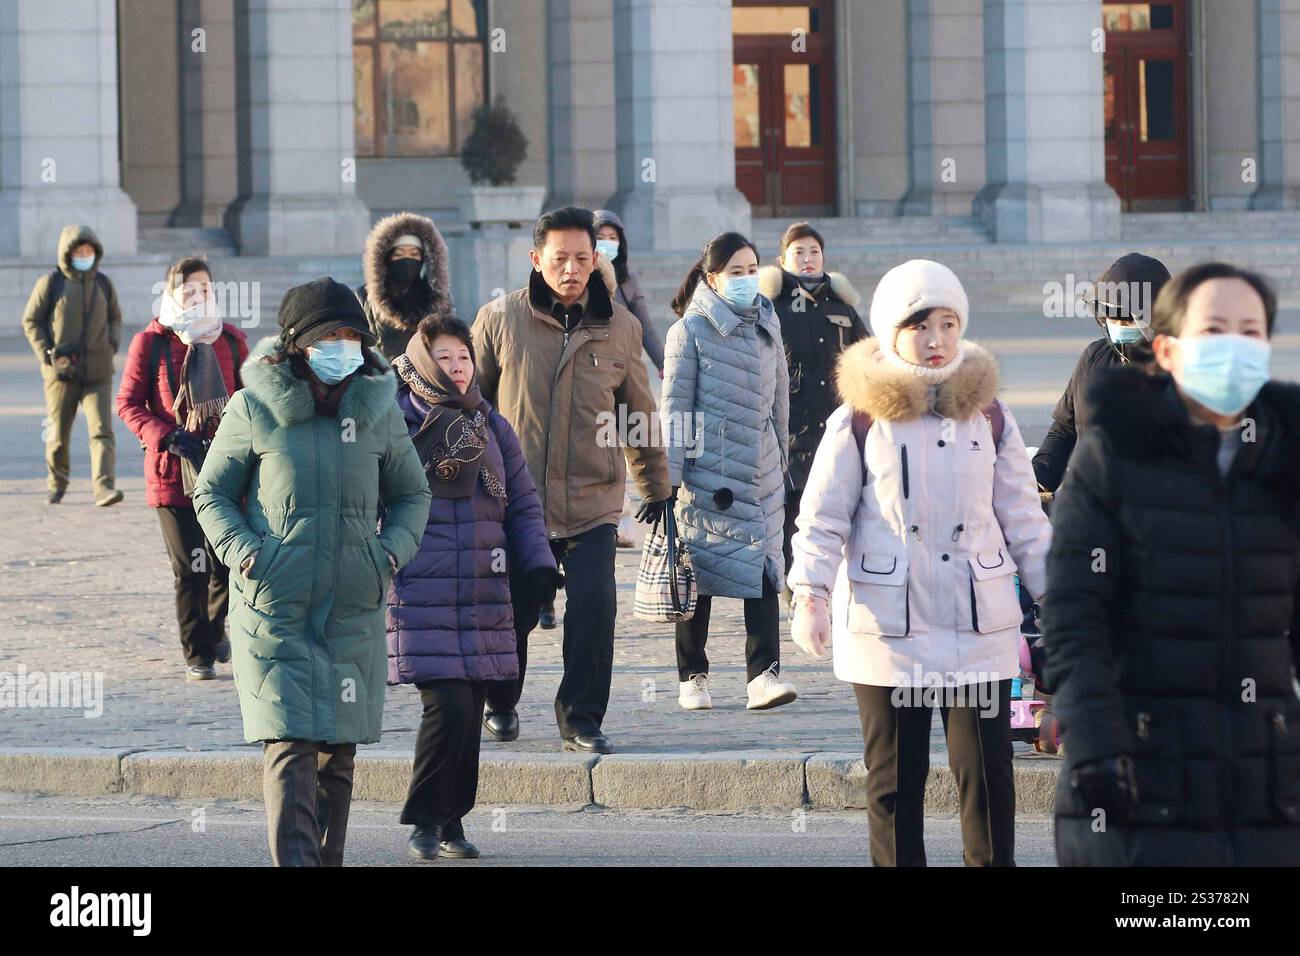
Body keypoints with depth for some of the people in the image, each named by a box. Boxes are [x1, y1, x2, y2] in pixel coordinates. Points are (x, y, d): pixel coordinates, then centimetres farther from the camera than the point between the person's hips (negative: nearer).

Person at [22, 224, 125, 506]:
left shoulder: (103, 284, 8)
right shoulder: (51, 283, -3)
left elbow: (115, 318, 22)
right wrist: (48, 355, -8)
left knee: (102, 430, -14)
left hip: (98, 372, 1)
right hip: (61, 372, -1)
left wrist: (113, 344, 4)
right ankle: (57, 484, 29)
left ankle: (104, 487, -22)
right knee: (58, 434, 9)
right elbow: (30, 321, 2)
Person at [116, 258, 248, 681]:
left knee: (230, 563, 2)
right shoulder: (150, 343, -1)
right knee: (190, 567, -2)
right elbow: (128, 403, 1)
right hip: (174, 470, -2)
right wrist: (165, 437, -13)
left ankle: (215, 630, 31)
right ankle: (198, 655, 9)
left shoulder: (230, 340, 8)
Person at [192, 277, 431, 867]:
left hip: (353, 611, 3)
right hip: (273, 609, -3)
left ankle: (328, 860, 21)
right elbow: (211, 493, 8)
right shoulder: (254, 409, -2)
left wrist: (392, 550, 0)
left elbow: (412, 495, 19)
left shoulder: (379, 410, 7)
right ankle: (294, 861, -18)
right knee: (290, 745, -13)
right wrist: (242, 552, -9)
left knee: (338, 748, 8)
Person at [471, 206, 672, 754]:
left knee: (594, 608, -12)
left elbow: (638, 414, 15)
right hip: (516, 500, -1)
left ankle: (582, 720, 3)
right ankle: (500, 704, 34)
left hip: (592, 503, 1)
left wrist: (656, 486, 21)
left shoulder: (620, 328, 4)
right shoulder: (500, 320, -1)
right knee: (512, 610, 7)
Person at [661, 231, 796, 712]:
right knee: (700, 571, 2)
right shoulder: (691, 330, -4)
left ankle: (764, 673, -11)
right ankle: (691, 676, 12)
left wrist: (781, 456, 21)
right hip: (707, 470, -4)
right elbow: (674, 406, -5)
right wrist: (670, 476, -9)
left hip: (761, 471, 4)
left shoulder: (767, 325, 11)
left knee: (764, 567, -7)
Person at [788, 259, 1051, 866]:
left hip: (979, 624, 2)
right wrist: (810, 596, -12)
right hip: (887, 628, -2)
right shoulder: (859, 421, -1)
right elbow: (822, 517, -1)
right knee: (894, 777, 5)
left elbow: (1023, 518, 13)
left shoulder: (989, 417, 7)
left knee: (987, 771, -1)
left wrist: (1054, 592, 11)